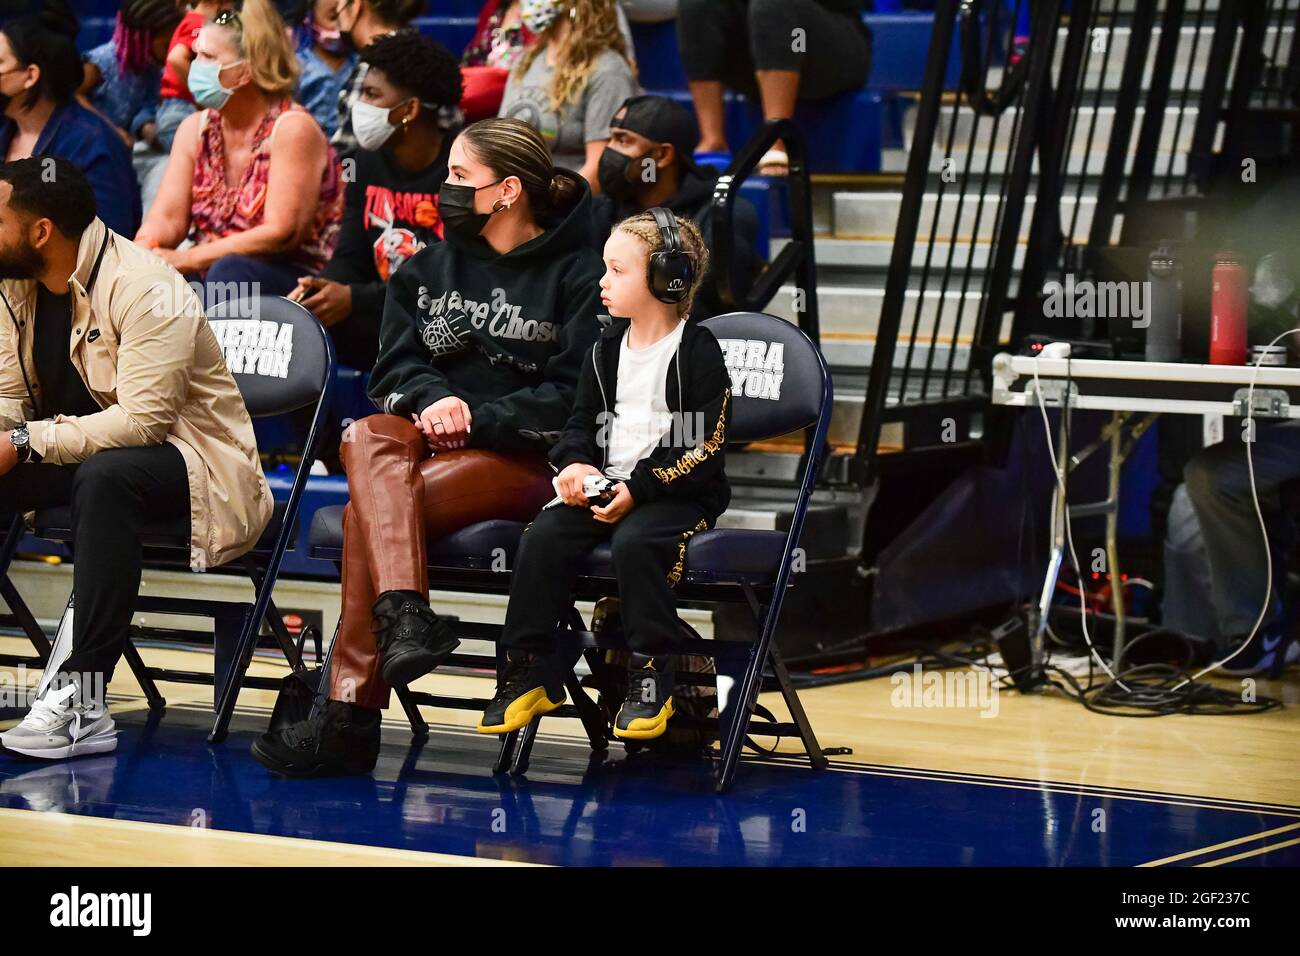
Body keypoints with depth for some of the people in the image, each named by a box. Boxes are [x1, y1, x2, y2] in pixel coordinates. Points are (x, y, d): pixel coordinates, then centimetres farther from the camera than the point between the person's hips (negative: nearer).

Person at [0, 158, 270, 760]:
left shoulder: (144, 290, -20)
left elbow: (143, 419, -28)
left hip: (195, 468, -8)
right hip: (82, 456, 8)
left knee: (103, 475, -38)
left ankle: (84, 699, -41)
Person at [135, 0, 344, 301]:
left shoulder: (292, 128, -11)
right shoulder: (196, 129, 9)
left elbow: (281, 234, -19)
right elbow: (167, 218, 3)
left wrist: (185, 259, -22)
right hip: (208, 275, 6)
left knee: (229, 273, -36)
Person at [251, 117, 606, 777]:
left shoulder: (577, 276, 2)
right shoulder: (430, 267, 19)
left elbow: (574, 395, -6)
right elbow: (395, 366, 10)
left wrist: (476, 419, -16)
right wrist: (433, 401, -12)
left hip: (525, 457, -5)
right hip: (428, 442, 5)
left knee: (367, 514, -29)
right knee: (365, 438, -33)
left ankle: (350, 715, -29)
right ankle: (404, 617, -50)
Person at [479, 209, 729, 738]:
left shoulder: (699, 352, -8)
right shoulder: (607, 349, 13)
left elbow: (703, 446, -13)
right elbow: (581, 422, 19)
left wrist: (638, 489, -21)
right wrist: (576, 463, -5)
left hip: (679, 492, -6)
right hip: (604, 483, 6)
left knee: (634, 541, -35)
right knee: (542, 536, -18)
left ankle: (651, 680, -21)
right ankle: (528, 672, -9)